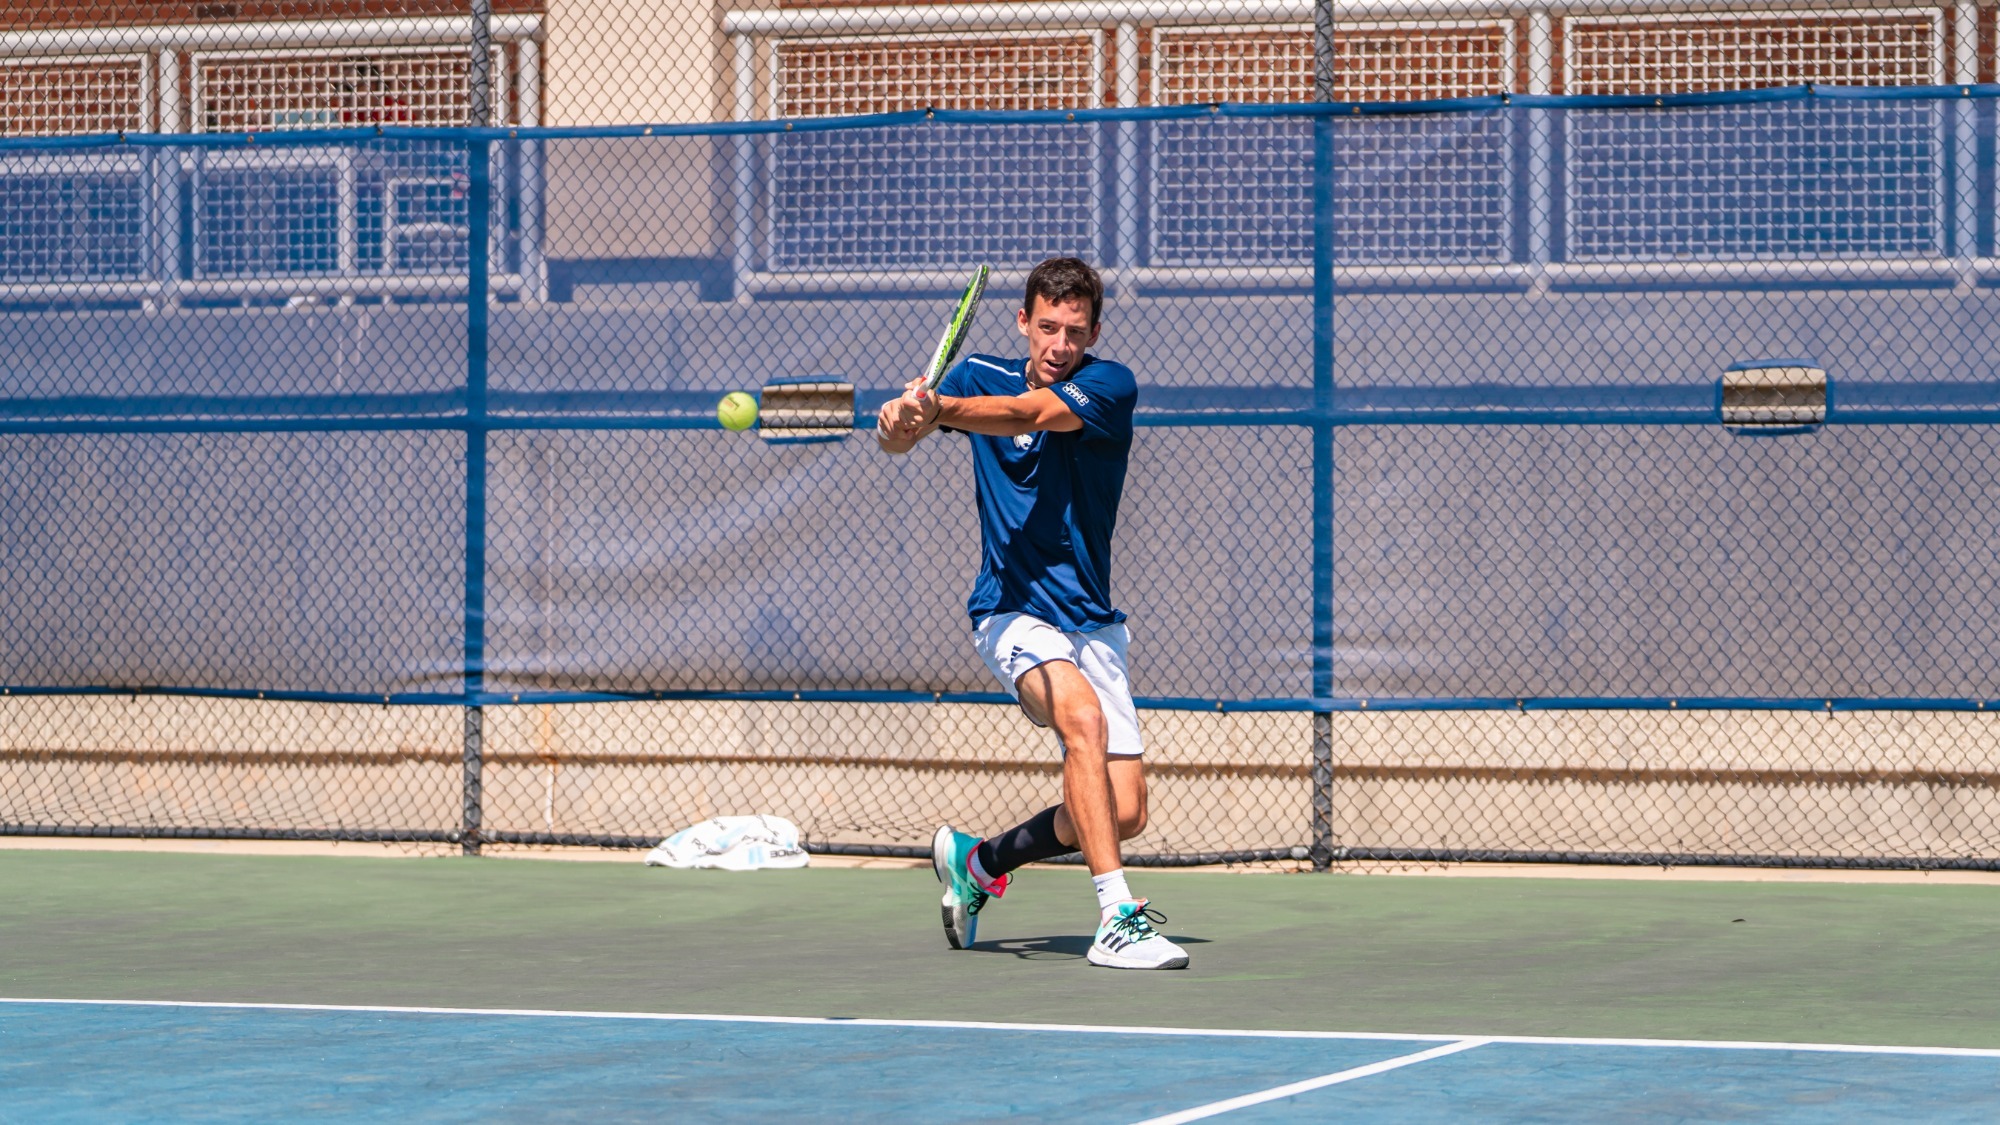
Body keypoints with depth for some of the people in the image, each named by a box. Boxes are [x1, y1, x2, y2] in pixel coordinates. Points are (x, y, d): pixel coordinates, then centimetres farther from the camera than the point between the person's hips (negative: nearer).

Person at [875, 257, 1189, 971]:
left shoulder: (1110, 387, -9)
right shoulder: (981, 378, 0)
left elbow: (1026, 414, -29)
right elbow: (897, 438, -16)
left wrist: (936, 409, -46)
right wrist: (900, 421, -41)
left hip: (1090, 620, 2)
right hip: (1012, 611, -2)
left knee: (1124, 815, 0)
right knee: (1083, 716, -32)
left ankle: (978, 862, 25)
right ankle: (1118, 919, -34)